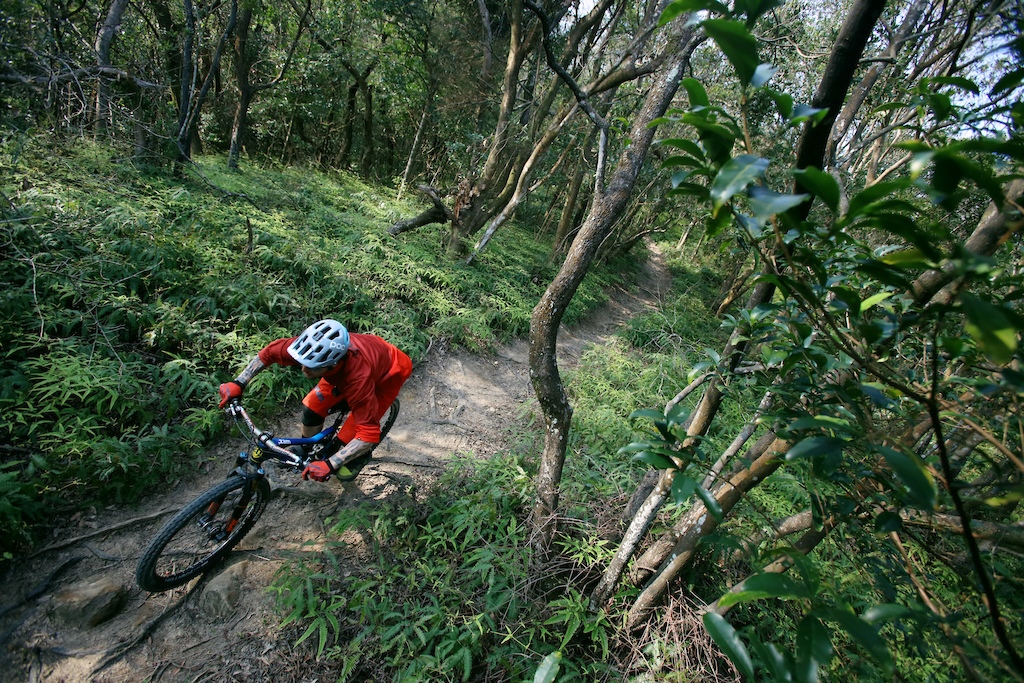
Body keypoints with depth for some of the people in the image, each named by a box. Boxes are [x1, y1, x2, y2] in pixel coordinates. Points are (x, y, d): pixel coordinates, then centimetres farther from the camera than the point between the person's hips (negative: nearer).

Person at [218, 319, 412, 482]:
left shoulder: (358, 377, -45)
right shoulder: (313, 348, -31)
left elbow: (369, 434, -40)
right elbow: (270, 352, -11)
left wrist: (330, 465, -43)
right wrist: (238, 383, -15)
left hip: (387, 373, -5)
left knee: (348, 438, -10)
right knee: (312, 407, -4)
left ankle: (361, 456, 25)